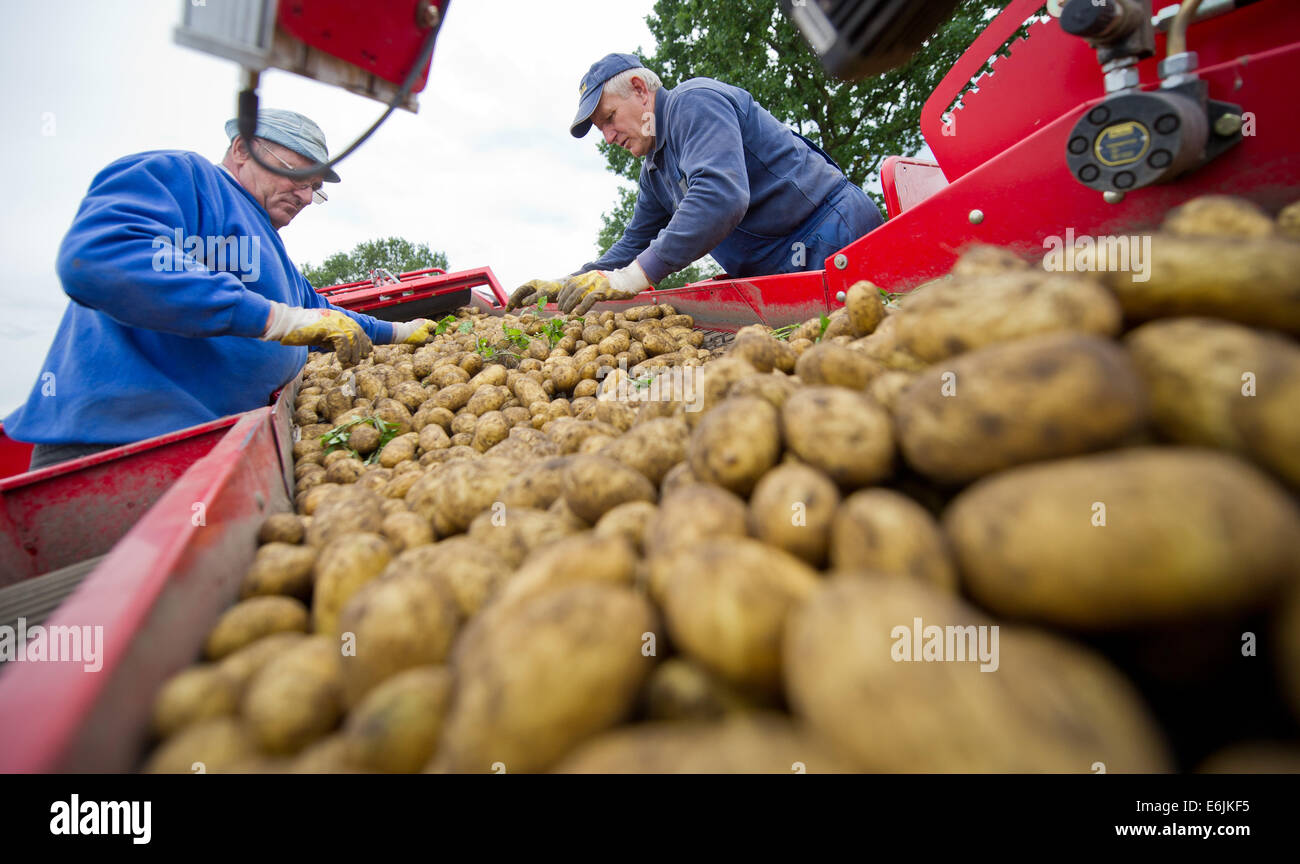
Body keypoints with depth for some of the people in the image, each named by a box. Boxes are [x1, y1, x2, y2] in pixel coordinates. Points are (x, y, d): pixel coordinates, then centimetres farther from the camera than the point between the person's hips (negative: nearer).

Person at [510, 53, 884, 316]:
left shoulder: (694, 101, -11)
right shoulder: (654, 172, 19)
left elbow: (721, 194, -29)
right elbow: (633, 245, 23)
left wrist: (632, 277, -31)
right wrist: (566, 286, 9)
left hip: (830, 238, -9)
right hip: (779, 271, 9)